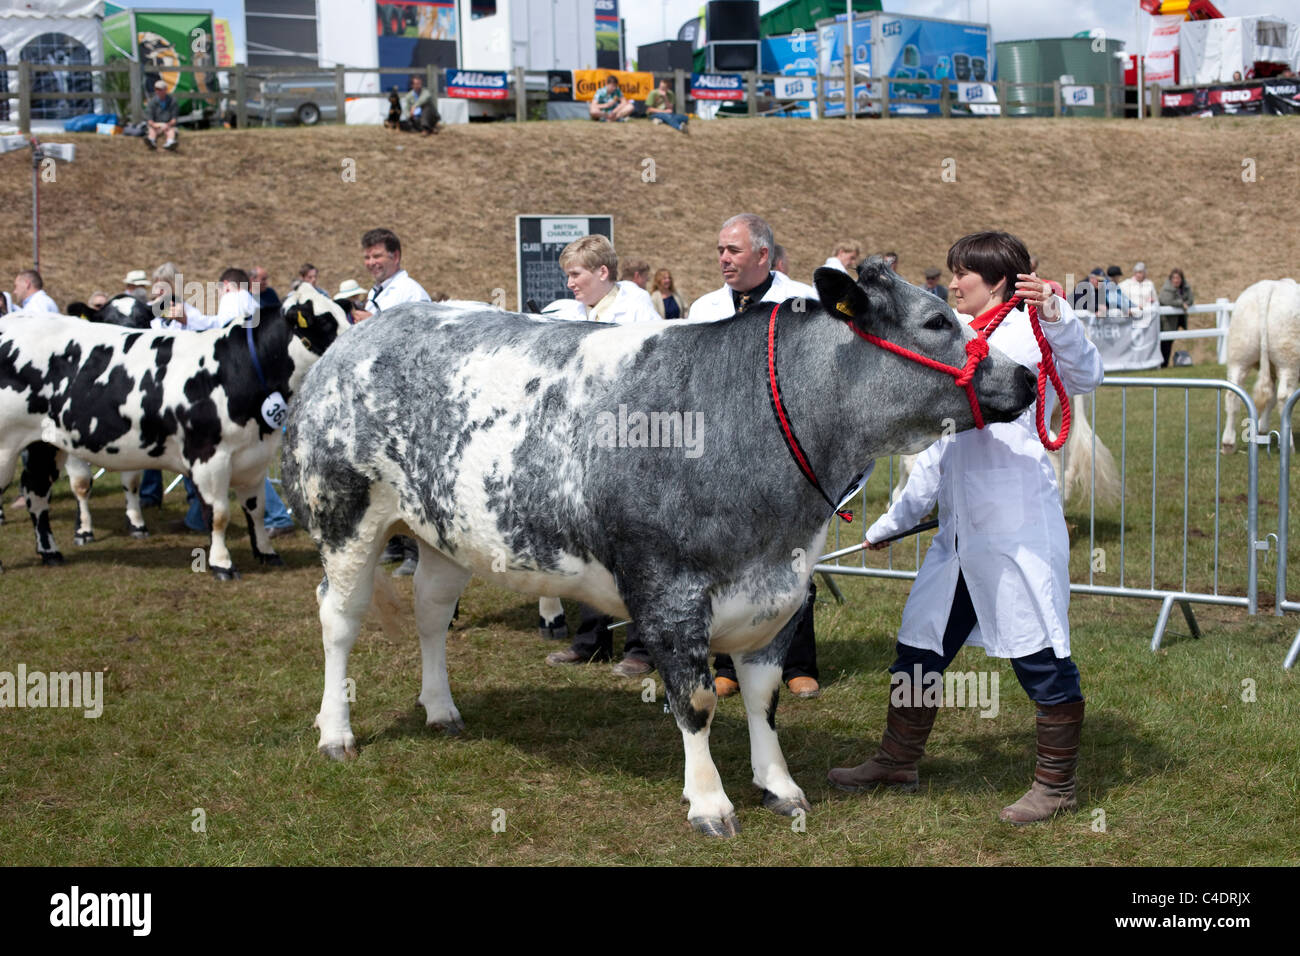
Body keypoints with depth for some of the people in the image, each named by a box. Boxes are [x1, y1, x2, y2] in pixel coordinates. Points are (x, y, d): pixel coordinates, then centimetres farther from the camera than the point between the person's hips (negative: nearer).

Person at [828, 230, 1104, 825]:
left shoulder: (1025, 333, -5)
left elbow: (1084, 378, -25)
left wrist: (1058, 319, -42)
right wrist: (896, 519, 30)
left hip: (1019, 533, -9)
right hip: (959, 534, 9)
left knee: (1041, 657, -2)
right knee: (919, 645, 14)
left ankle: (1056, 786, 11)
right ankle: (896, 763, 29)